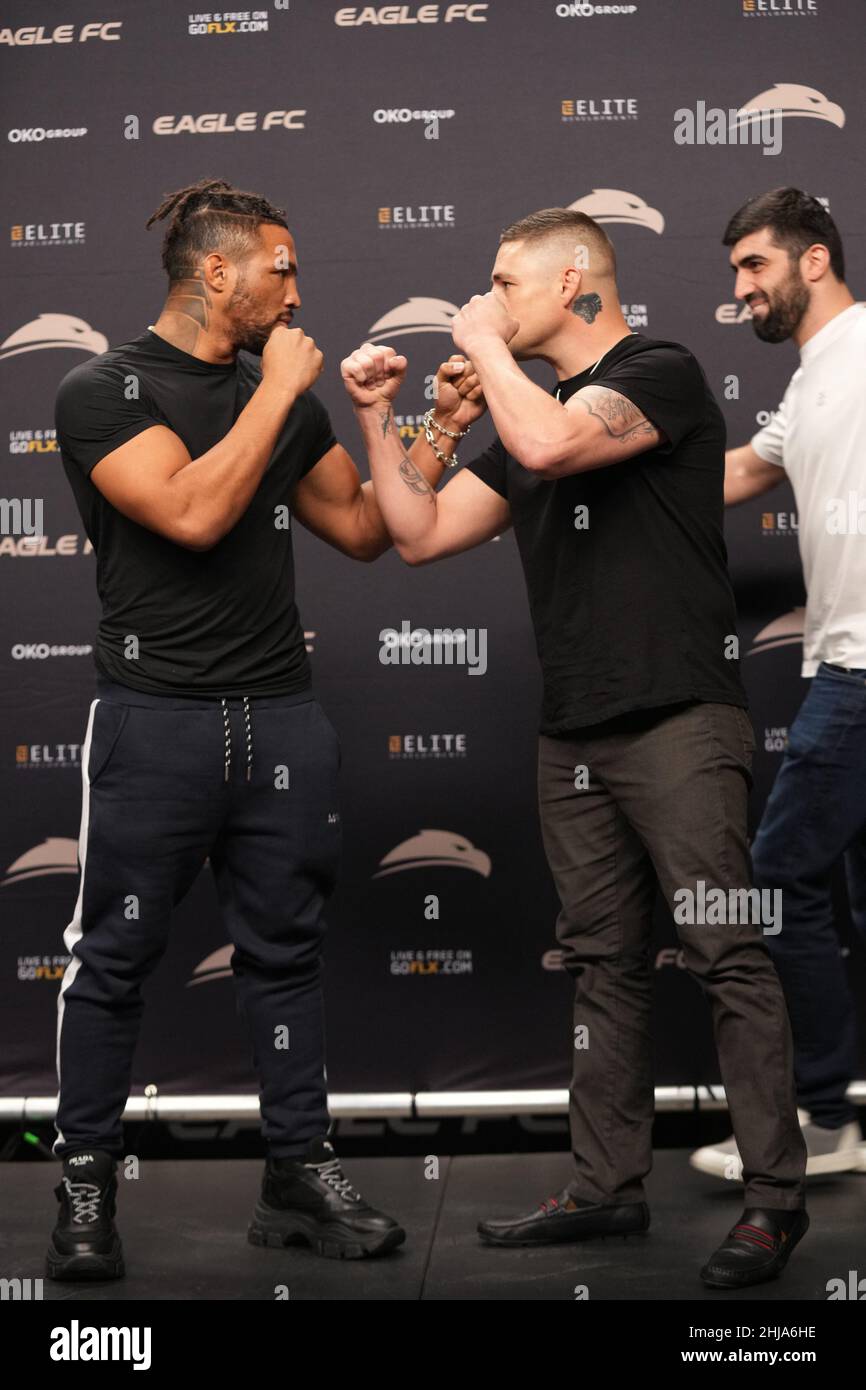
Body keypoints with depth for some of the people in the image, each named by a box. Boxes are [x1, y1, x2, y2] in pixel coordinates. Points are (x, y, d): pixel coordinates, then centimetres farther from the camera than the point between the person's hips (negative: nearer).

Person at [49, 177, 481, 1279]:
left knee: (285, 951, 9)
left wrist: (439, 433, 9)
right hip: (156, 719, -5)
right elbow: (194, 513, -20)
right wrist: (276, 390, -11)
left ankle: (300, 1175, 18)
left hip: (281, 718, 6)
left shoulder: (283, 397, 15)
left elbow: (363, 529, 19)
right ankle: (85, 1187, 14)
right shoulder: (103, 392, -4)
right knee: (113, 959, 2)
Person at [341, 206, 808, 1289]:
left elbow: (552, 444, -23)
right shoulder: (525, 415, 19)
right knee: (602, 964, 10)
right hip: (574, 737, 8)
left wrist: (486, 345, -6)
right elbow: (421, 534, 19)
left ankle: (774, 1199, -1)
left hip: (678, 722, -8)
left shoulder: (661, 374, -4)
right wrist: (377, 417, 10)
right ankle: (608, 1187, 18)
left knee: (726, 955, -7)